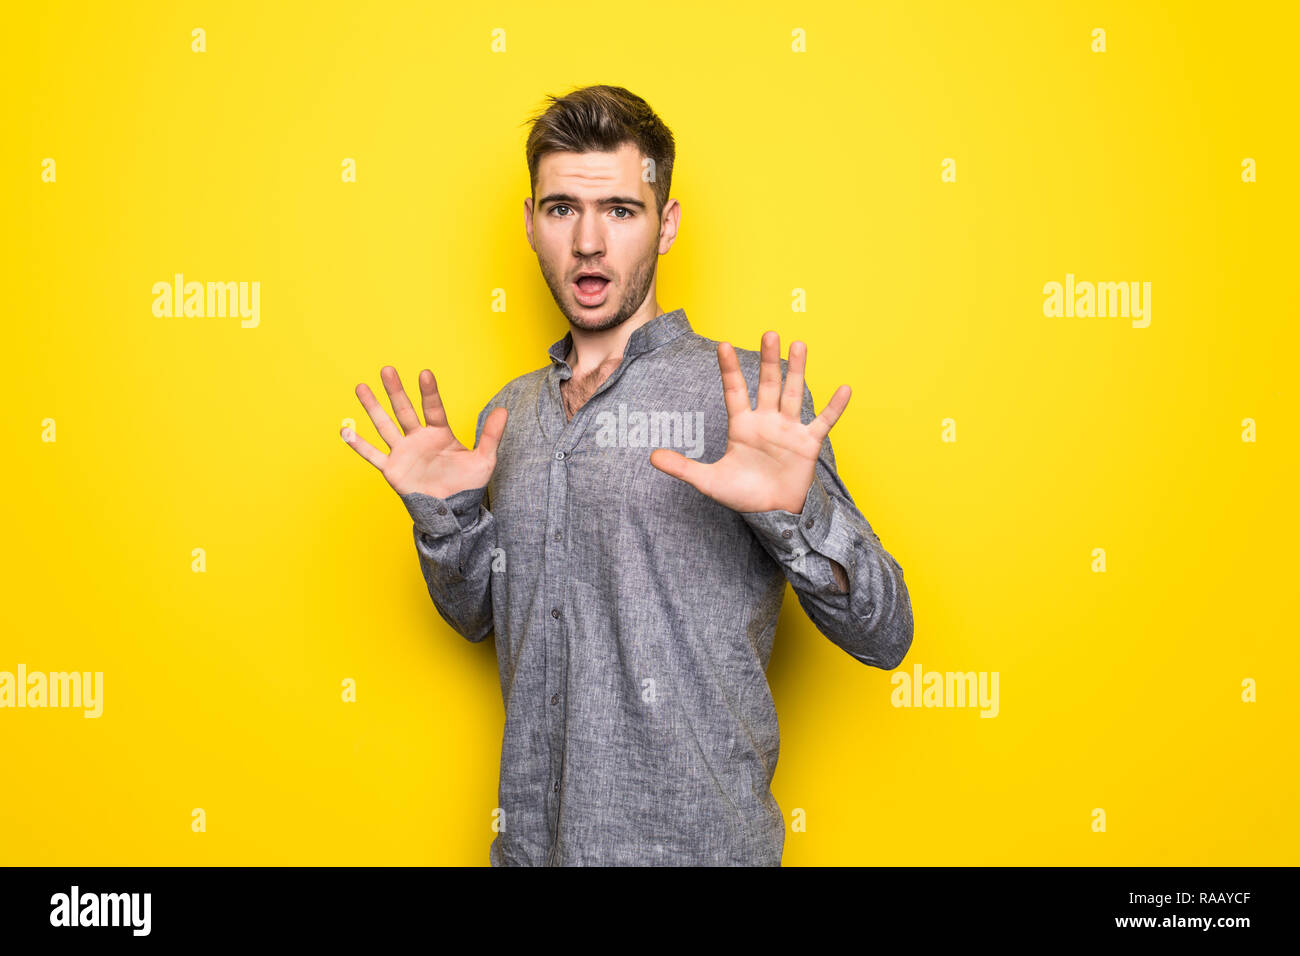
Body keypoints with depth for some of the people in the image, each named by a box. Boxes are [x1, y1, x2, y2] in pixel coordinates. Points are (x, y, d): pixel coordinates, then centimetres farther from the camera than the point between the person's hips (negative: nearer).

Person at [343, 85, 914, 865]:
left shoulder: (745, 394, -10)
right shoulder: (511, 413, 6)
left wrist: (799, 514, -28)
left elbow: (885, 636, -11)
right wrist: (444, 516, -3)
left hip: (696, 839, -5)